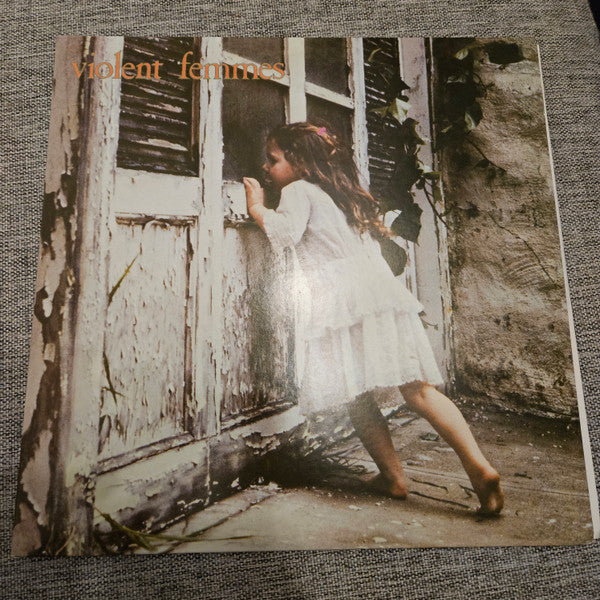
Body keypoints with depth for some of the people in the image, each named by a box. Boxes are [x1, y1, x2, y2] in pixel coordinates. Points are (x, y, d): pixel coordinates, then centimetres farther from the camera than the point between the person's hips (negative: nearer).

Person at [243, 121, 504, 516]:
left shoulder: (297, 190, 7)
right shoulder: (340, 192, 30)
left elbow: (286, 232, -12)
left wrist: (256, 207, 4)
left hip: (345, 301, -7)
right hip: (382, 290, 7)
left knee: (358, 395, 5)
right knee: (418, 389, 3)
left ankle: (393, 476, 12)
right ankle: (479, 466, -4)